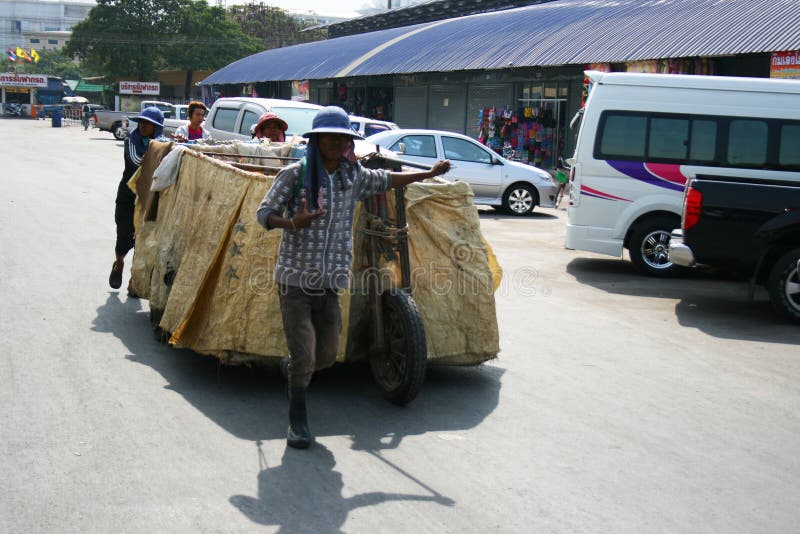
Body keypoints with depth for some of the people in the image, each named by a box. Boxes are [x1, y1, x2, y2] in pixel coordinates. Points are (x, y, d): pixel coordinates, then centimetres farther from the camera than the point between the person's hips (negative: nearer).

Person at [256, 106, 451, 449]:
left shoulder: (354, 177, 8)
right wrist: (291, 223, -25)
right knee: (303, 358, -6)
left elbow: (386, 180, 27)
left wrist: (428, 174, 35)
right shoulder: (294, 174, -6)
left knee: (326, 356, 11)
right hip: (295, 279, -5)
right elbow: (264, 212, -5)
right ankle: (297, 423, 12)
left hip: (330, 283, 5)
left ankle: (293, 370, 44)